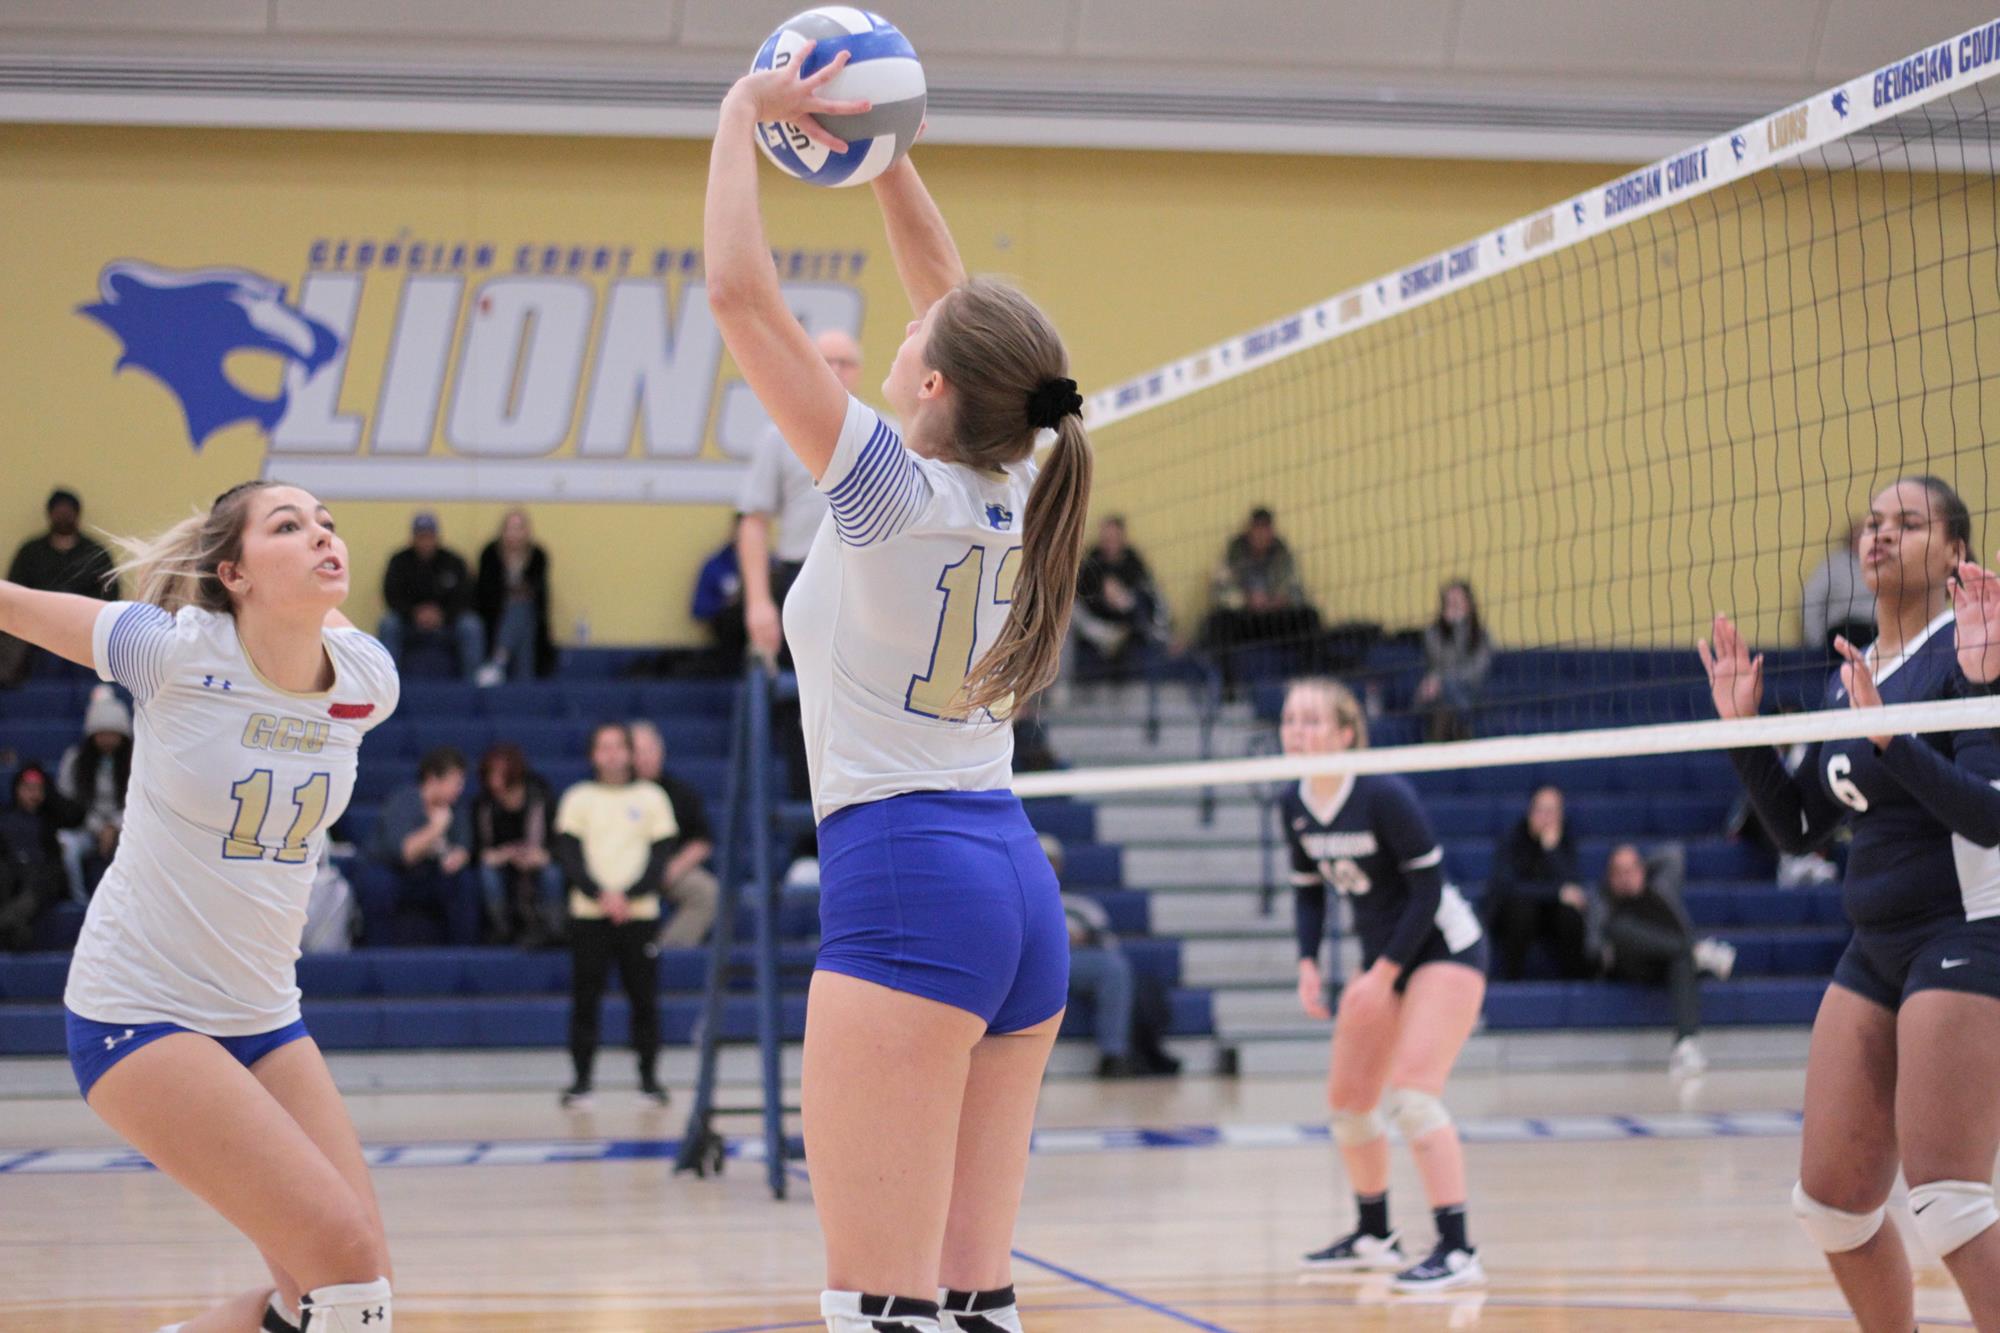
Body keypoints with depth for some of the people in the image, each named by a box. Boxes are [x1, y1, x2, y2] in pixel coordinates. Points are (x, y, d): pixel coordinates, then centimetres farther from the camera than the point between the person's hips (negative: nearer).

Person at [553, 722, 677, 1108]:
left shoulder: (650, 798, 8)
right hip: (588, 914, 0)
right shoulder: (578, 798, 8)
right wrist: (599, 894, -14)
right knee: (585, 1000, -1)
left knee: (644, 999, 0)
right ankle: (581, 1080, 5)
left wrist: (628, 895, -12)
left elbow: (661, 855, 2)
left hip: (639, 912, 0)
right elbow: (568, 855, 1)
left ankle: (649, 1077, 9)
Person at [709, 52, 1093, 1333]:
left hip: (904, 882, -8)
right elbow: (955, 298, 24)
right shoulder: (1015, 486, 8)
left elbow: (740, 290, -9)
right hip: (1018, 886, 8)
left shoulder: (896, 492, -10)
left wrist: (745, 117, 2)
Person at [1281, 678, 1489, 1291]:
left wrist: (1384, 973, -21)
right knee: (1347, 1100, 10)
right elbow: (1307, 889, 10)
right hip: (1381, 958, 8)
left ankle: (1458, 1251, -20)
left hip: (1444, 949, -8)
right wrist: (1308, 964, -4)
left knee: (1411, 1092, -22)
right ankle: (1375, 1237, 30)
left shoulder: (1384, 796, -24)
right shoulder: (1295, 805, -3)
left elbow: (1428, 888, -20)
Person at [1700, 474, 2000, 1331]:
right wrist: (1743, 728, 6)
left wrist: (1889, 738, -27)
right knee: (1831, 1199, 5)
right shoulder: (1849, 675, 15)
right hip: (1875, 951, 8)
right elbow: (1797, 827, 17)